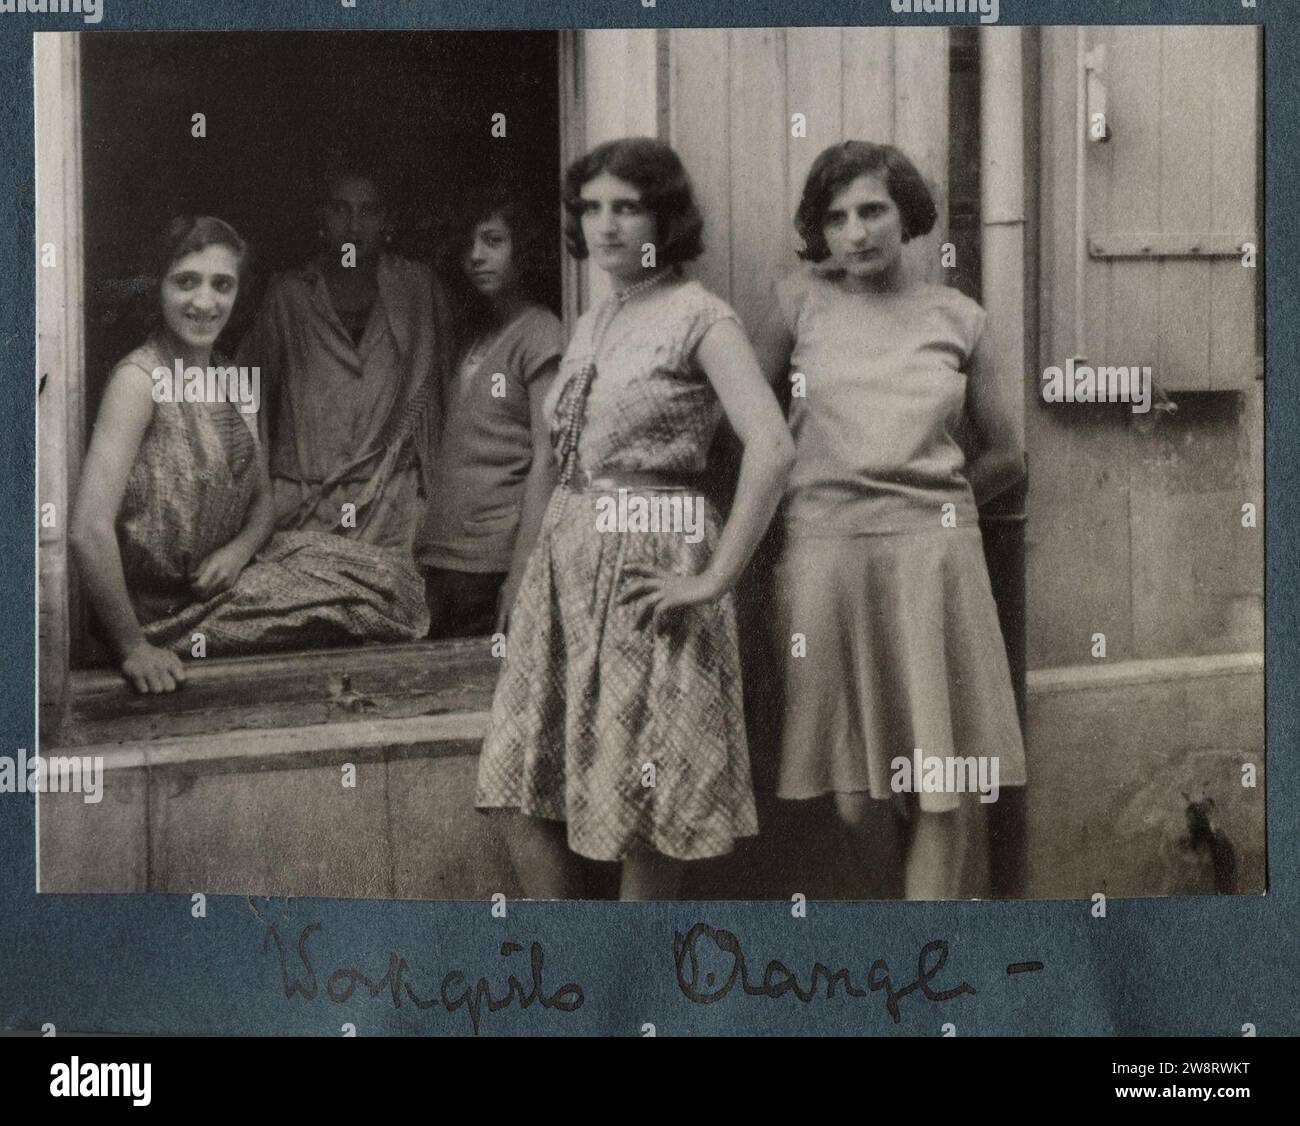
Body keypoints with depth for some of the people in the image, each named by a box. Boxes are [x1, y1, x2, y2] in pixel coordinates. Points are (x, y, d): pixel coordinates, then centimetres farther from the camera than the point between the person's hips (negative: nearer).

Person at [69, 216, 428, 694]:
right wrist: (133, 647, -23)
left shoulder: (237, 384, 8)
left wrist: (238, 550, -9)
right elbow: (89, 529, -24)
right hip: (161, 613, -7)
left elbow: (263, 502, 14)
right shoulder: (139, 379, -17)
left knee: (387, 575, -7)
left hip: (221, 579, 7)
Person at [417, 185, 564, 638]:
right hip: (442, 554, 7)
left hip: (494, 562, -7)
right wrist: (423, 552, 7)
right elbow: (452, 455, 15)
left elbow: (546, 463, -11)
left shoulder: (540, 333, -5)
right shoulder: (475, 333, 17)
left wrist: (519, 575, -17)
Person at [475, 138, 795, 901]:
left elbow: (772, 447, -20)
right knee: (526, 780, 7)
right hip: (565, 557, 8)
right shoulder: (591, 325, 14)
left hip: (650, 568, -7)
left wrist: (716, 579, -20)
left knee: (645, 795, 0)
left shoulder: (699, 317, -8)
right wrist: (558, 543, 10)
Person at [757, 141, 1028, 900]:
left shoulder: (959, 318, 8)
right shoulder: (801, 301, 5)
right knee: (846, 796, 0)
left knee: (940, 794, 0)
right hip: (823, 552, -1)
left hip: (933, 557, 1)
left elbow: (1006, 457, 15)